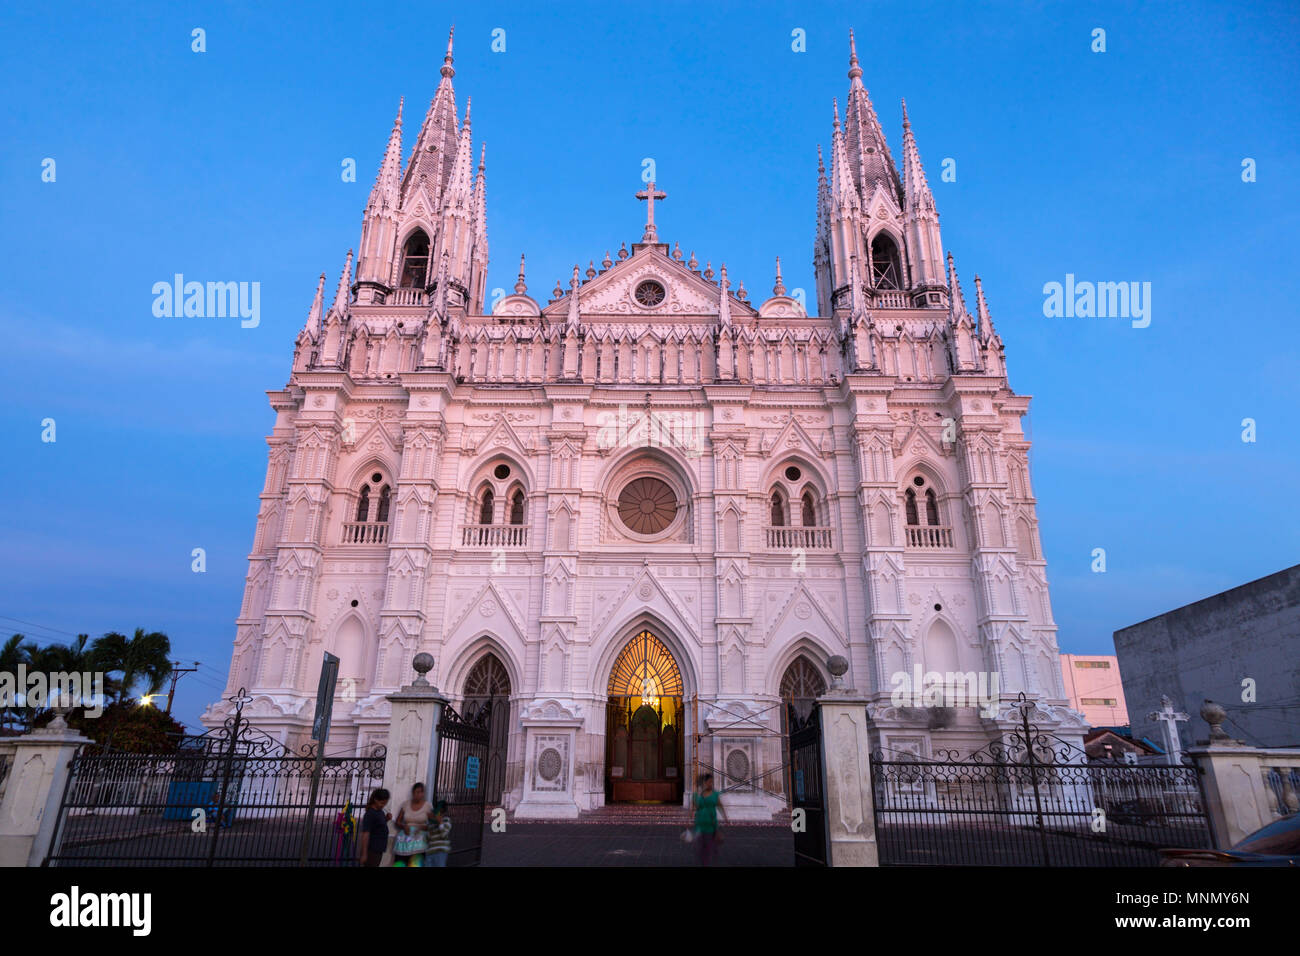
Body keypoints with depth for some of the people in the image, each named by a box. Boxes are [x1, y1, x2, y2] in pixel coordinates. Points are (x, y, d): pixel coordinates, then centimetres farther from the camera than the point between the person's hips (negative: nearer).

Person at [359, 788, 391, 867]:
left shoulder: (381, 811, 7)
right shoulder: (370, 814, -18)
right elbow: (365, 834, -19)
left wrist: (386, 819, 2)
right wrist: (364, 854, -19)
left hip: (379, 850, 9)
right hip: (372, 850, -9)